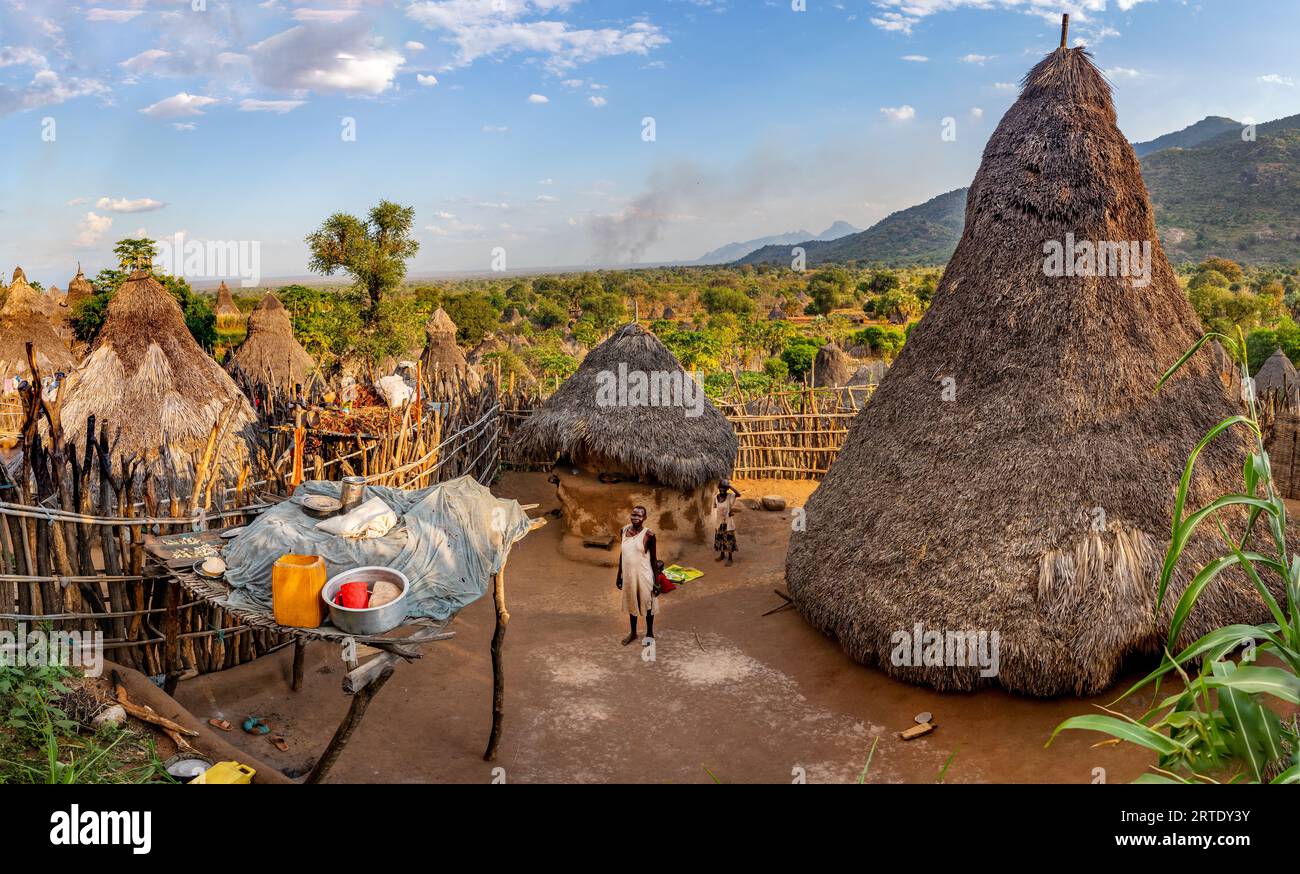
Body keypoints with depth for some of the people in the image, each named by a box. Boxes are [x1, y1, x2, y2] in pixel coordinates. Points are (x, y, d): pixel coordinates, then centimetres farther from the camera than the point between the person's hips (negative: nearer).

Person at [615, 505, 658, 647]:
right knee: (631, 603, 19)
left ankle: (650, 634, 30)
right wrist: (619, 575, 11)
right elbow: (622, 553, 8)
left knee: (647, 604, 11)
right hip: (628, 574, 5)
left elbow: (653, 558, -9)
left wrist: (656, 580, -8)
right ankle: (633, 632, 37)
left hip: (643, 575, -5)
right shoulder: (624, 530, -1)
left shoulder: (648, 534, -15)